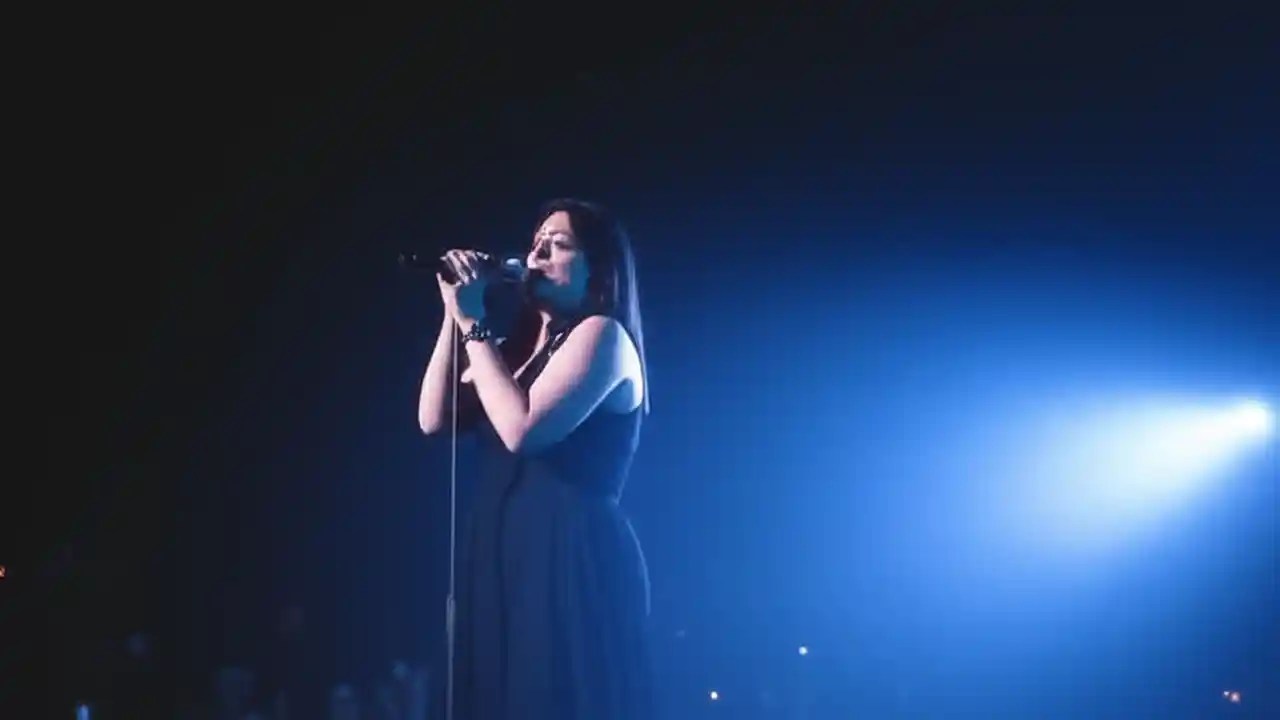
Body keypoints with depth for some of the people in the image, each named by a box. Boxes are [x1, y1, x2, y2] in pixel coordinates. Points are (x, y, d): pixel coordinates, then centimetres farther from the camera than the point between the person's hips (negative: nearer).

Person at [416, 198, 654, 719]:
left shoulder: (602, 335, -4)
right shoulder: (518, 346, 21)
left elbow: (523, 429, -17)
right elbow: (434, 419, 9)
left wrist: (474, 323, -10)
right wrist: (454, 317, 4)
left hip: (574, 565, -8)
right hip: (503, 560, 8)